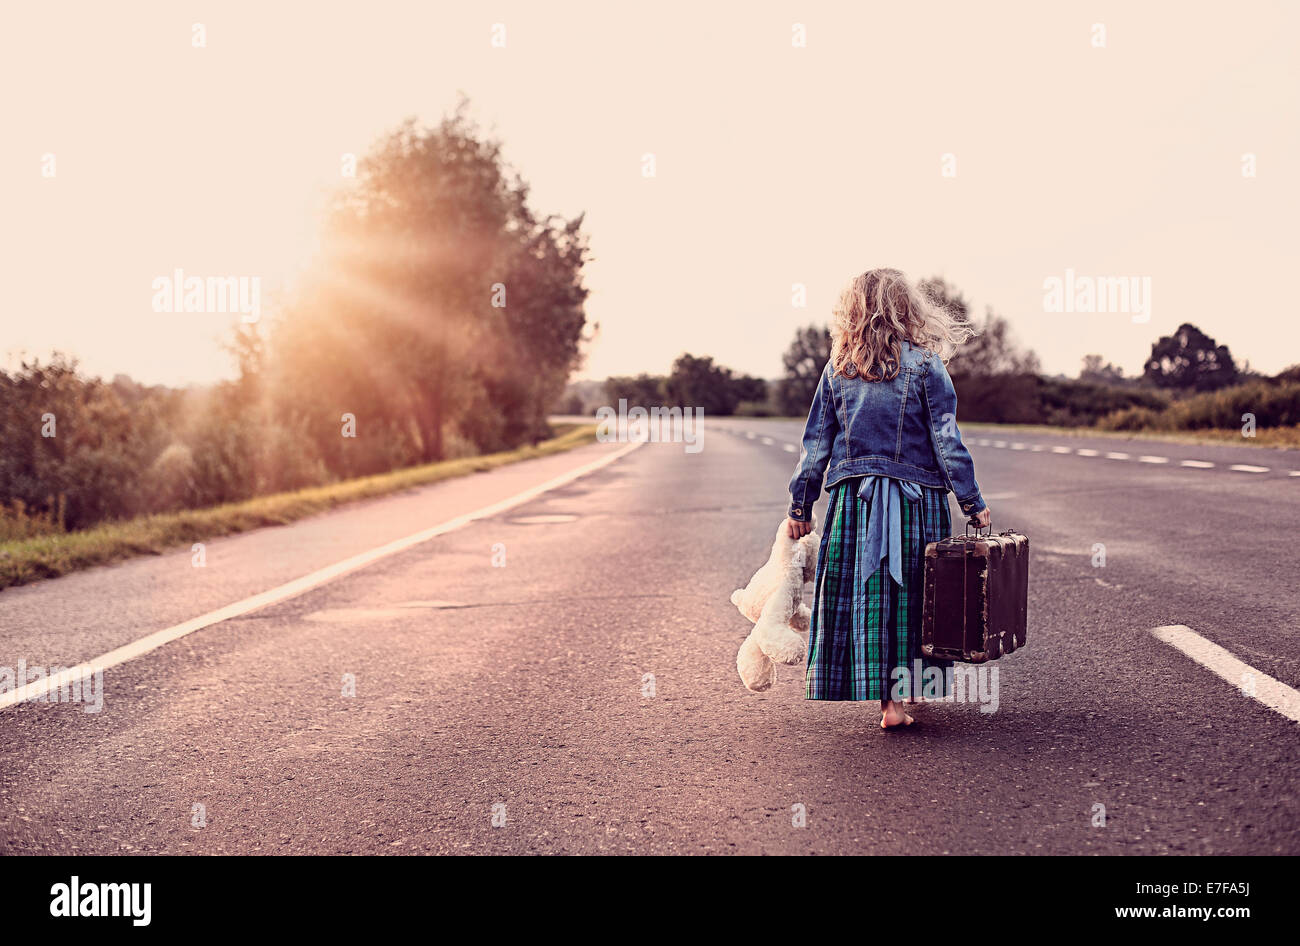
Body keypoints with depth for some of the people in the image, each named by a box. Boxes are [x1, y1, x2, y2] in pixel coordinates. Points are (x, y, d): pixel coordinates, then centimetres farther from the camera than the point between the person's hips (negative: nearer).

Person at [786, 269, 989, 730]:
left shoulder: (837, 369, 5)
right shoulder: (925, 366, -4)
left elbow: (816, 441, 6)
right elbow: (946, 441, -6)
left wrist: (800, 505, 13)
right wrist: (972, 502, 0)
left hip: (851, 498, 2)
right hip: (916, 498, -2)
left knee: (856, 595, 8)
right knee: (907, 596, 6)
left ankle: (880, 692, 10)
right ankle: (897, 698, 6)